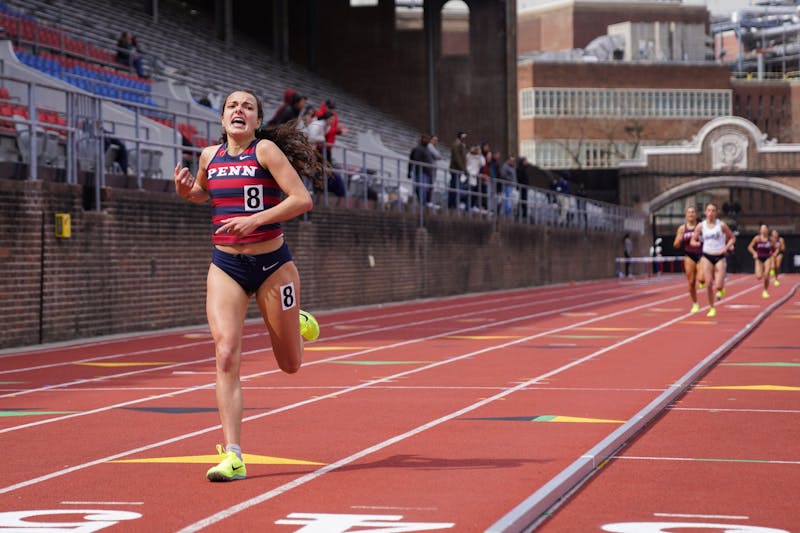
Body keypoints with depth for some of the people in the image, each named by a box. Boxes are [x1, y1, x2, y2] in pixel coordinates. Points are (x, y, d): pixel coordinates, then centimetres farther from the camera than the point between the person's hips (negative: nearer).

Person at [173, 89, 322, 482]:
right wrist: (186, 190, 2)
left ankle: (299, 325, 49)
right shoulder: (209, 156, 4)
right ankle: (232, 456, -15)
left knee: (290, 364, 11)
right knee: (226, 354, -15)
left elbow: (302, 199, -18)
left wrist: (254, 220, -26)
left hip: (272, 264, -3)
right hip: (226, 266, 3)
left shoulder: (266, 149, -10)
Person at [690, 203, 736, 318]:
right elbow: (692, 240, 8)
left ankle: (721, 288, 28)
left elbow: (732, 238, 5)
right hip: (707, 257, 2)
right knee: (708, 284, -6)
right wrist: (696, 243, -16)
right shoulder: (701, 226, 2)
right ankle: (712, 308, 10)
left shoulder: (721, 225, -3)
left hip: (720, 257, -2)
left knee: (718, 286, -11)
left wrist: (726, 247, -10)